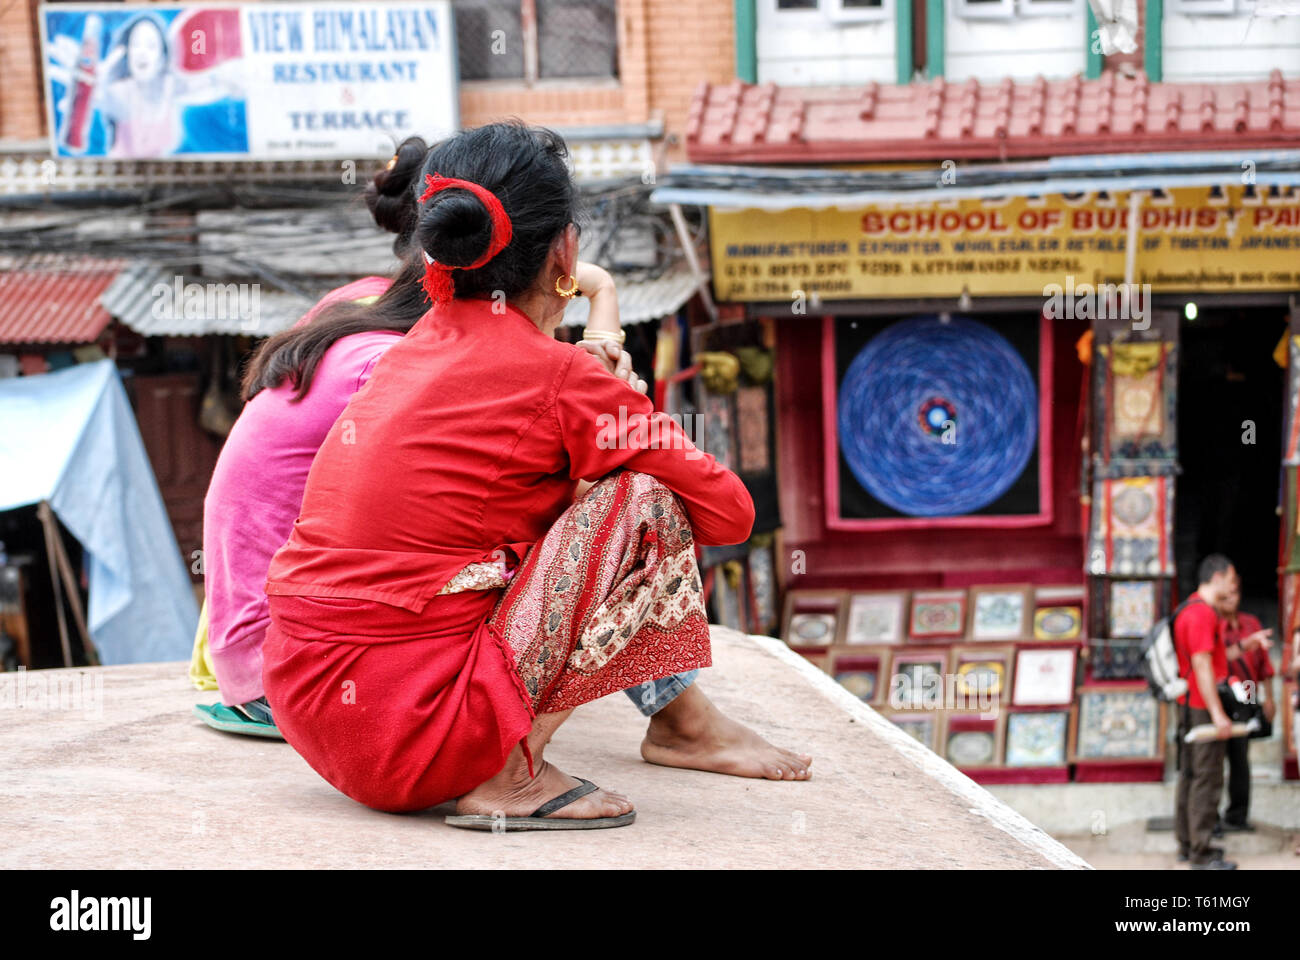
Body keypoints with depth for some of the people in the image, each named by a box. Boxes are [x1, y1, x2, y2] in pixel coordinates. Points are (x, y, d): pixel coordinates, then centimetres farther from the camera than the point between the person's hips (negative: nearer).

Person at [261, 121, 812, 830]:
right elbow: (730, 512, -2)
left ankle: (683, 718, 26)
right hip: (403, 731, -8)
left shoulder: (426, 340, 10)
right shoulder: (557, 377, -10)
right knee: (641, 501, -5)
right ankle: (506, 777, -6)